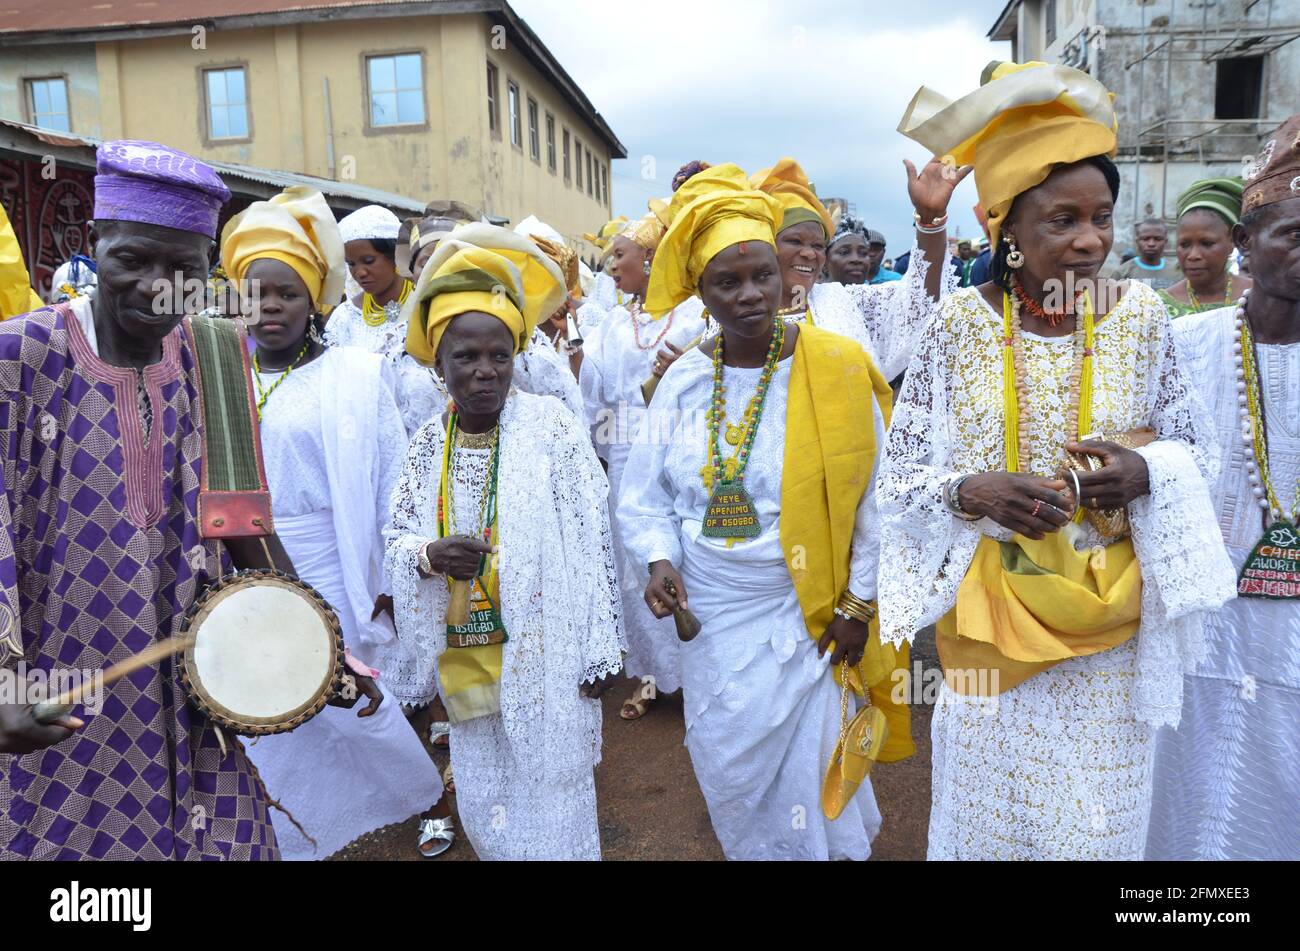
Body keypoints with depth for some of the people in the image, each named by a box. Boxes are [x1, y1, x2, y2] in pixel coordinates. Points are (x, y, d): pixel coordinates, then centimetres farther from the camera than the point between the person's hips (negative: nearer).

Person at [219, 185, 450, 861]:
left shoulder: (357, 375, -5)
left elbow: (391, 484, -4)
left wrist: (390, 583, -5)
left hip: (335, 577, -3)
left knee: (357, 707, 7)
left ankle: (430, 799, 34)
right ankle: (289, 837, 36)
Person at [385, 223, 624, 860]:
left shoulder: (551, 426, -10)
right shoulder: (429, 441, 2)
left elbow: (592, 542, -9)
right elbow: (396, 536, 7)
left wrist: (599, 650, -9)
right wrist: (429, 554, -17)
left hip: (543, 653, -4)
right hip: (465, 655, 4)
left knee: (551, 802, 9)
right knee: (481, 807, 19)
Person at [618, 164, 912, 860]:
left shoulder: (837, 369, -12)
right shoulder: (683, 380, -3)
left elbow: (870, 497, -7)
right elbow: (647, 493, 5)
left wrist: (857, 605, -6)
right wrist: (660, 559, -12)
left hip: (804, 615, -3)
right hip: (710, 616, 3)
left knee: (807, 764, 13)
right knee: (728, 768, 19)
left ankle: (827, 848, 42)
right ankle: (751, 850, 46)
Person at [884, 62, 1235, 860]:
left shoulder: (1141, 316, -4)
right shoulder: (957, 327, -10)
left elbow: (1196, 448, 5)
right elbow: (900, 477, -6)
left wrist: (1145, 472, -16)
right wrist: (971, 492, -25)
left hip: (1113, 623, 2)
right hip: (993, 619, -2)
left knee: (1101, 817, 18)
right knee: (990, 814, 16)